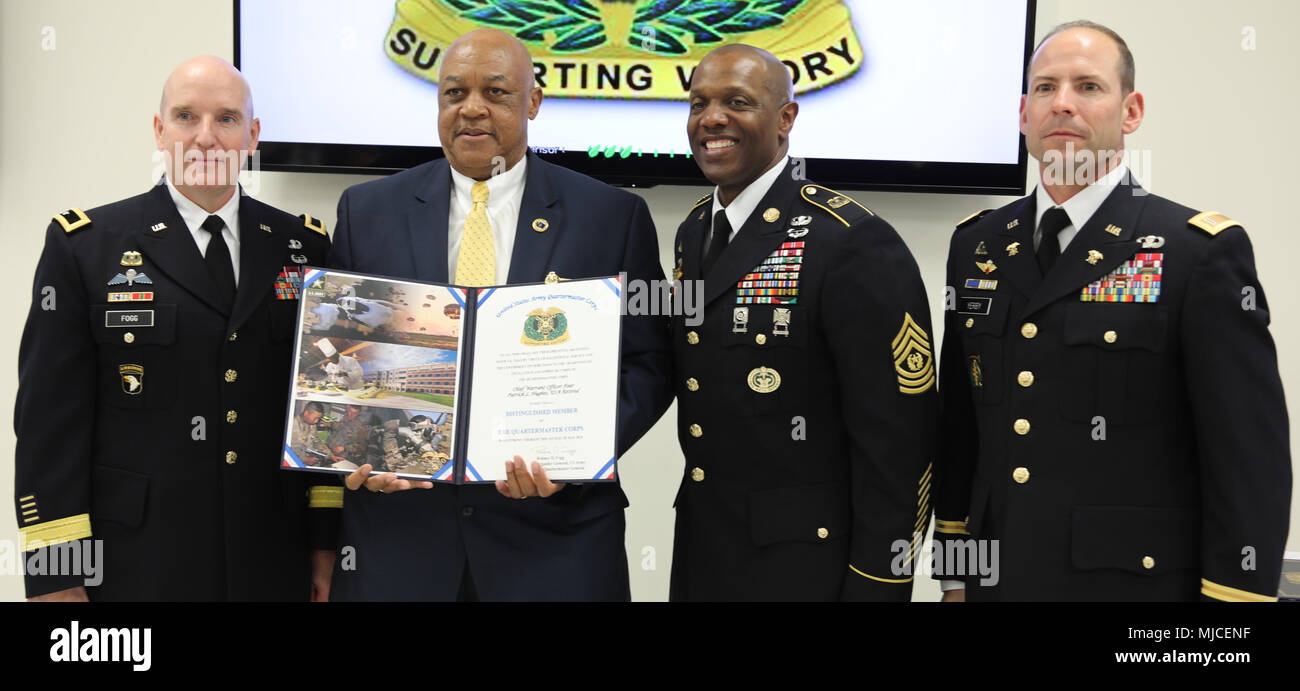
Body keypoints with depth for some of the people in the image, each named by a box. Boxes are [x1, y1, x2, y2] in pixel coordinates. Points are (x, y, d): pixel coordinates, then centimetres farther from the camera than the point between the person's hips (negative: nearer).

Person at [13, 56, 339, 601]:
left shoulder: (304, 246, 5)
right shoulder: (85, 247, -2)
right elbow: (50, 417, -5)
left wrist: (327, 543, 3)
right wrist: (57, 577, -8)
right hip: (136, 567, -2)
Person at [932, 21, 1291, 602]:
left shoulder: (1203, 252, -9)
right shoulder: (976, 245, 5)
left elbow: (1250, 462, -9)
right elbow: (959, 429, 9)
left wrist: (1234, 592, -11)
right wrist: (955, 575, 10)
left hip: (1139, 580, -4)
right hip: (996, 578, 4)